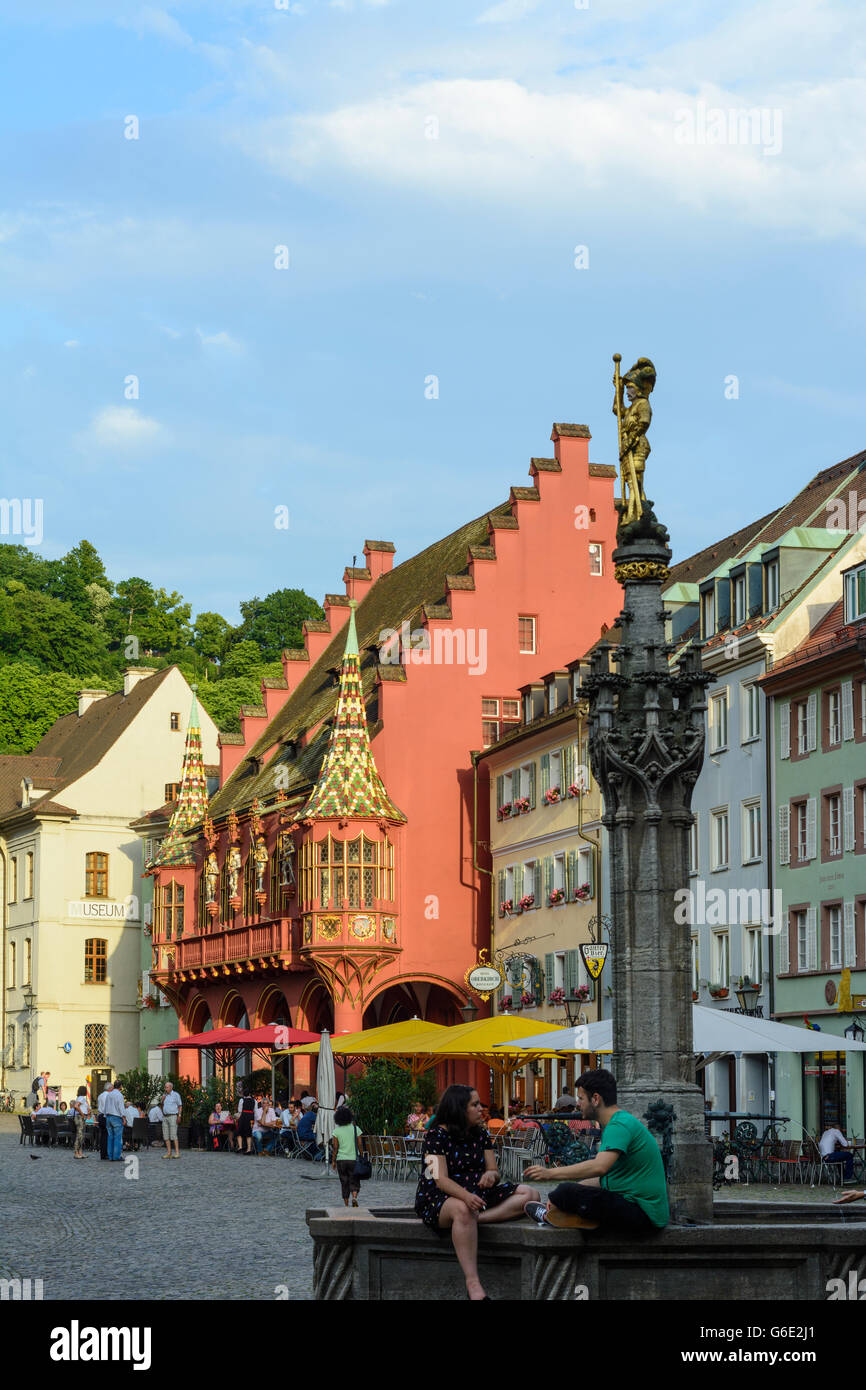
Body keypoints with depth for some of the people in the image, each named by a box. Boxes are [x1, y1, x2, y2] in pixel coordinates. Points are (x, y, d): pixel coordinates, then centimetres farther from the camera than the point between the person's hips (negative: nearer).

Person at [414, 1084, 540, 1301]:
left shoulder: (481, 1135, 12)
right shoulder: (437, 1135, -8)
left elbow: (494, 1171, 8)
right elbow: (441, 1180, -18)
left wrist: (491, 1174, -19)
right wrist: (466, 1196, -37)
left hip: (477, 1194, 7)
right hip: (437, 1199, -7)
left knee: (530, 1194, -12)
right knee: (462, 1209, -43)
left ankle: (477, 1218, -30)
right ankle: (473, 1284, -48)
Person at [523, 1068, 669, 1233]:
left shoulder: (620, 1125, -17)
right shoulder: (622, 1122, 17)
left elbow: (600, 1167, -32)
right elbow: (605, 1178, 20)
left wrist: (550, 1173, -23)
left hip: (643, 1215, -11)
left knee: (566, 1191, -14)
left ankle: (548, 1216, 13)